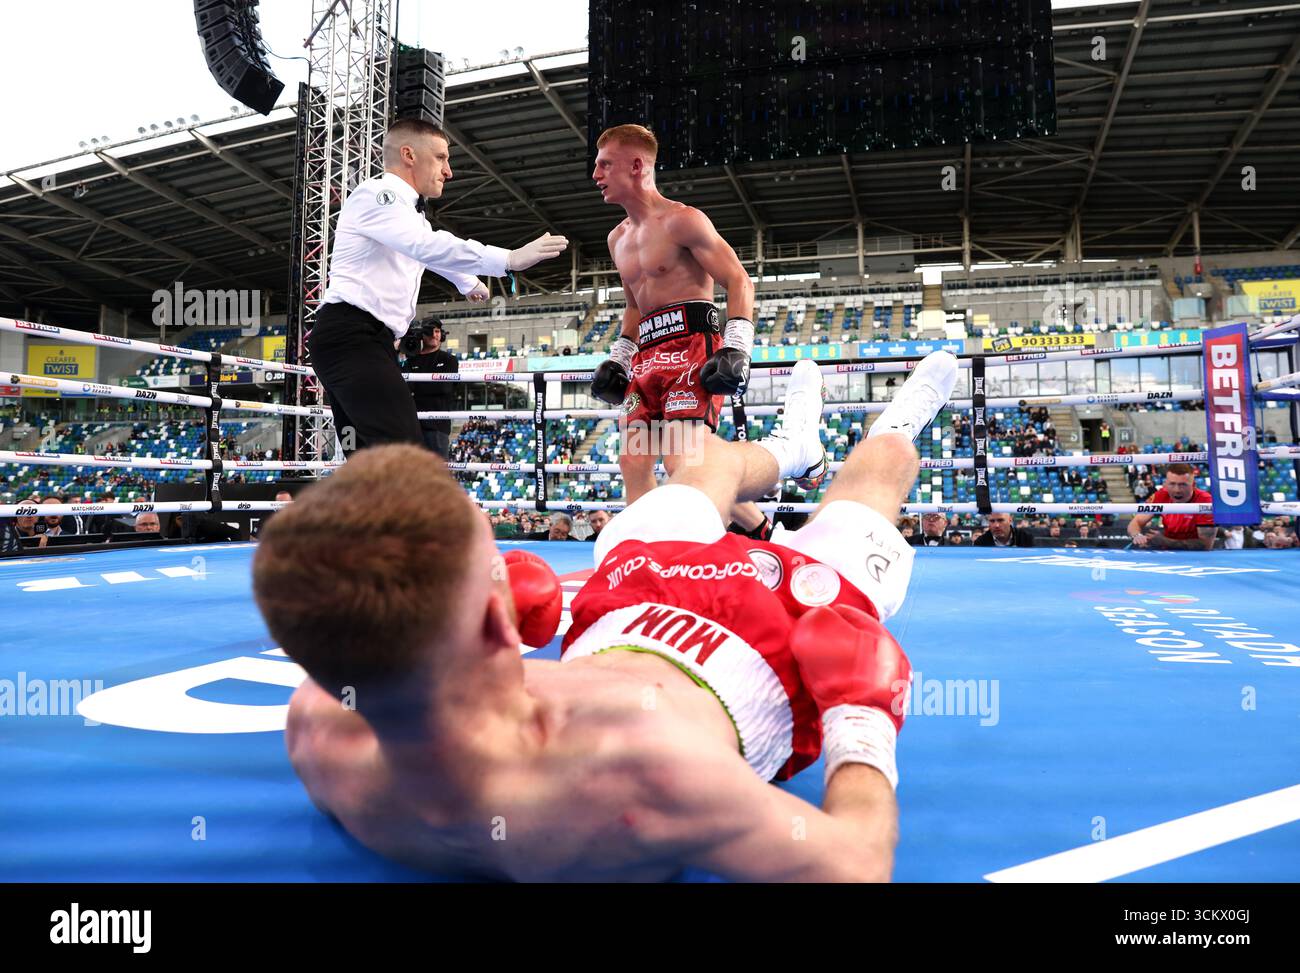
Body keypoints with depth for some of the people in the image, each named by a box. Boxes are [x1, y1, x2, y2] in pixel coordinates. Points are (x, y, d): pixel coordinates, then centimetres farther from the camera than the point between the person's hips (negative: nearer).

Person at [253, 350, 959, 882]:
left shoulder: (319, 736, -34)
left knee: (708, 453, 29)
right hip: (759, 665, -4)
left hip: (609, 632, 5)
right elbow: (858, 865, -38)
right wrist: (861, 716, -21)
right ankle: (900, 427, 61)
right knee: (885, 452, 18)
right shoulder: (634, 769, -52)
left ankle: (791, 452, 69)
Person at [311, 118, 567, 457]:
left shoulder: (409, 211, 26)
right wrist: (508, 258, -30)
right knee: (407, 459, -25)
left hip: (371, 340, 10)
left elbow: (428, 250, 49)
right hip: (351, 335, -10)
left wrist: (467, 282, 66)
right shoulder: (375, 194, -4)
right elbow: (428, 246, -24)